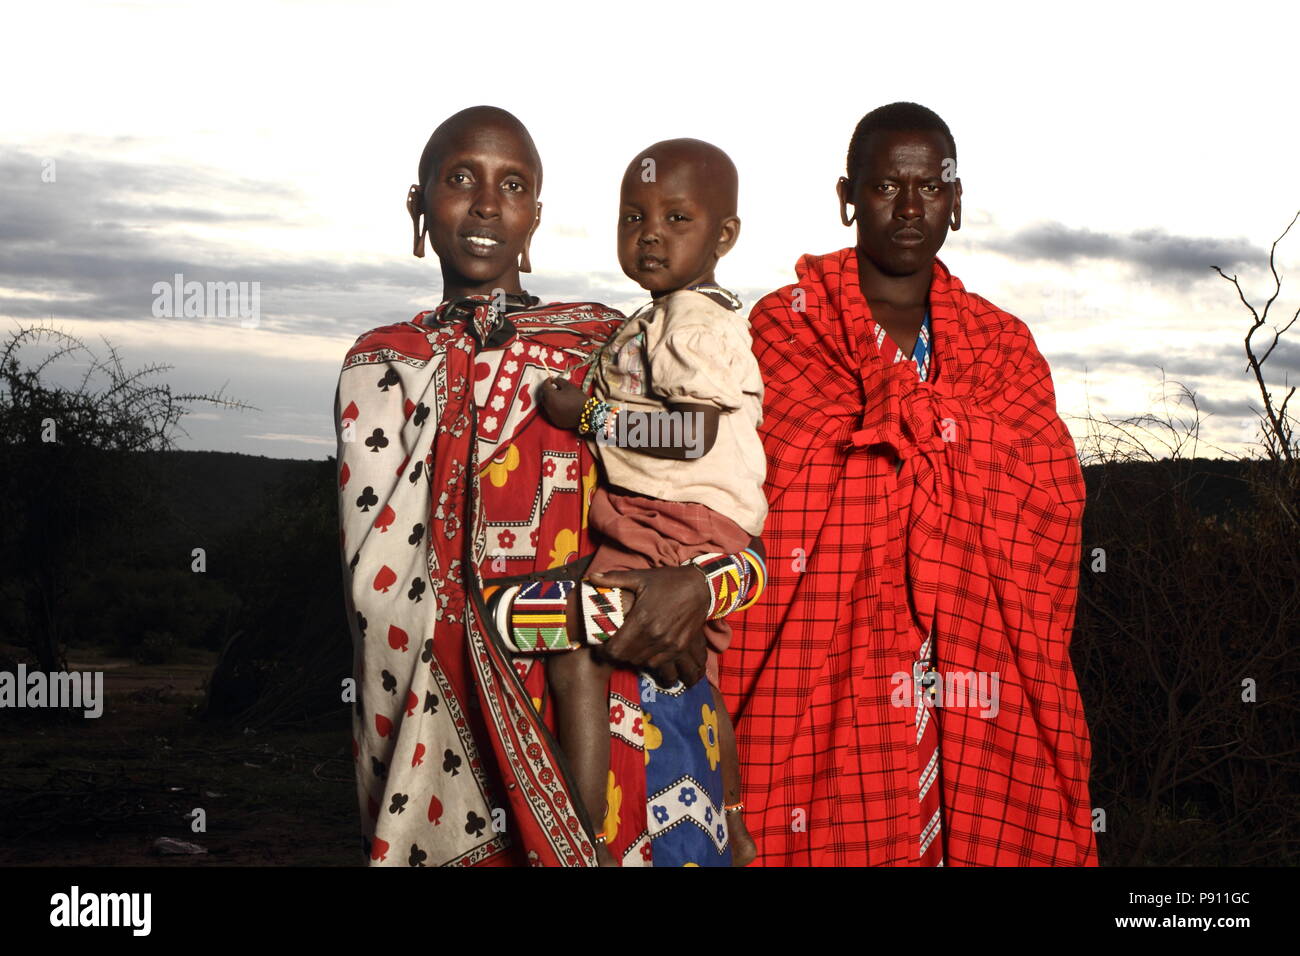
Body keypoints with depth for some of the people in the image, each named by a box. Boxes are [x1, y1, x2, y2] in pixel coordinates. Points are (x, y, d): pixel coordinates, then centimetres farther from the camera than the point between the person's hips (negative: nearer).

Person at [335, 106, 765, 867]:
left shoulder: (610, 341, 10)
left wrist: (697, 587, -13)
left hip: (632, 697, 1)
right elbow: (382, 580, -6)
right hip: (461, 722, -1)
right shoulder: (384, 364, 6)